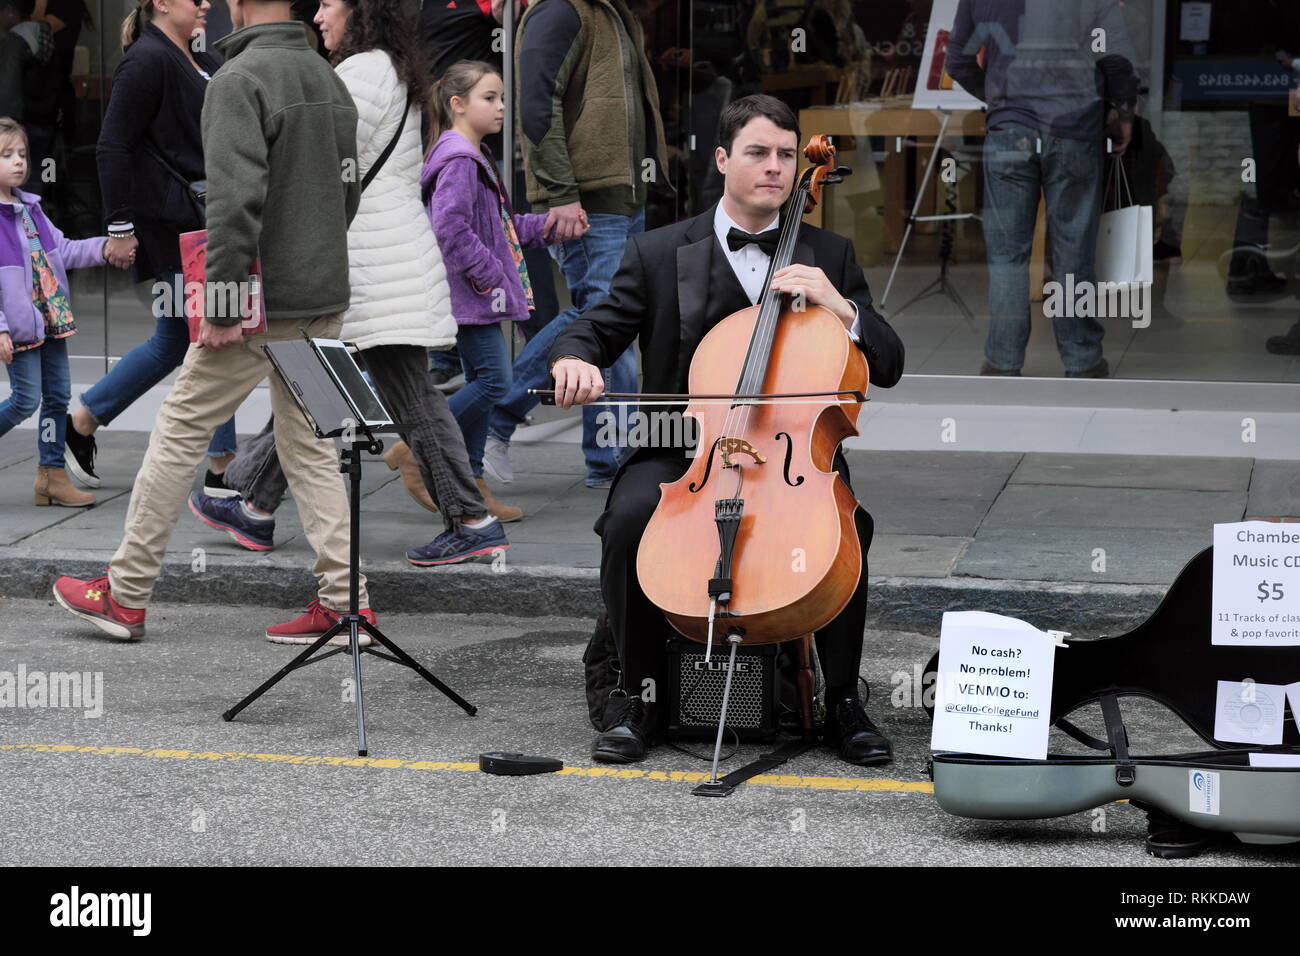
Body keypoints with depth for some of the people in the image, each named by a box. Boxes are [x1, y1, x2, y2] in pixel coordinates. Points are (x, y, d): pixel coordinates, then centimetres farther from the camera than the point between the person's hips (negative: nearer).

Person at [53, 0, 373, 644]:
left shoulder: (240, 79, -15)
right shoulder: (330, 79, 12)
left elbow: (236, 198, -23)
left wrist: (222, 304, -20)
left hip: (263, 304, -8)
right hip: (325, 302, 8)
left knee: (179, 433, 3)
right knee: (308, 447, 12)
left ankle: (125, 596, 11)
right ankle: (345, 601, 8)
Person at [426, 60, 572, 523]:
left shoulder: (476, 157, 17)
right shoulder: (458, 161, -16)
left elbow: (499, 225, 25)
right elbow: (450, 229, -26)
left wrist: (546, 225, 15)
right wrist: (488, 276, -21)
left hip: (481, 297, 11)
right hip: (468, 295, -11)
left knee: (481, 381, 11)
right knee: (494, 378, -12)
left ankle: (473, 485, 15)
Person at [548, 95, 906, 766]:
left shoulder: (829, 257, 11)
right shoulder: (659, 255, 7)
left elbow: (887, 367, 7)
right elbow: (592, 332, 4)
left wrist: (838, 306, -12)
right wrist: (574, 360, -21)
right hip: (681, 451, 0)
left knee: (843, 523, -31)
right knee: (630, 516, -32)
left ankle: (843, 700, -12)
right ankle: (637, 693, -12)